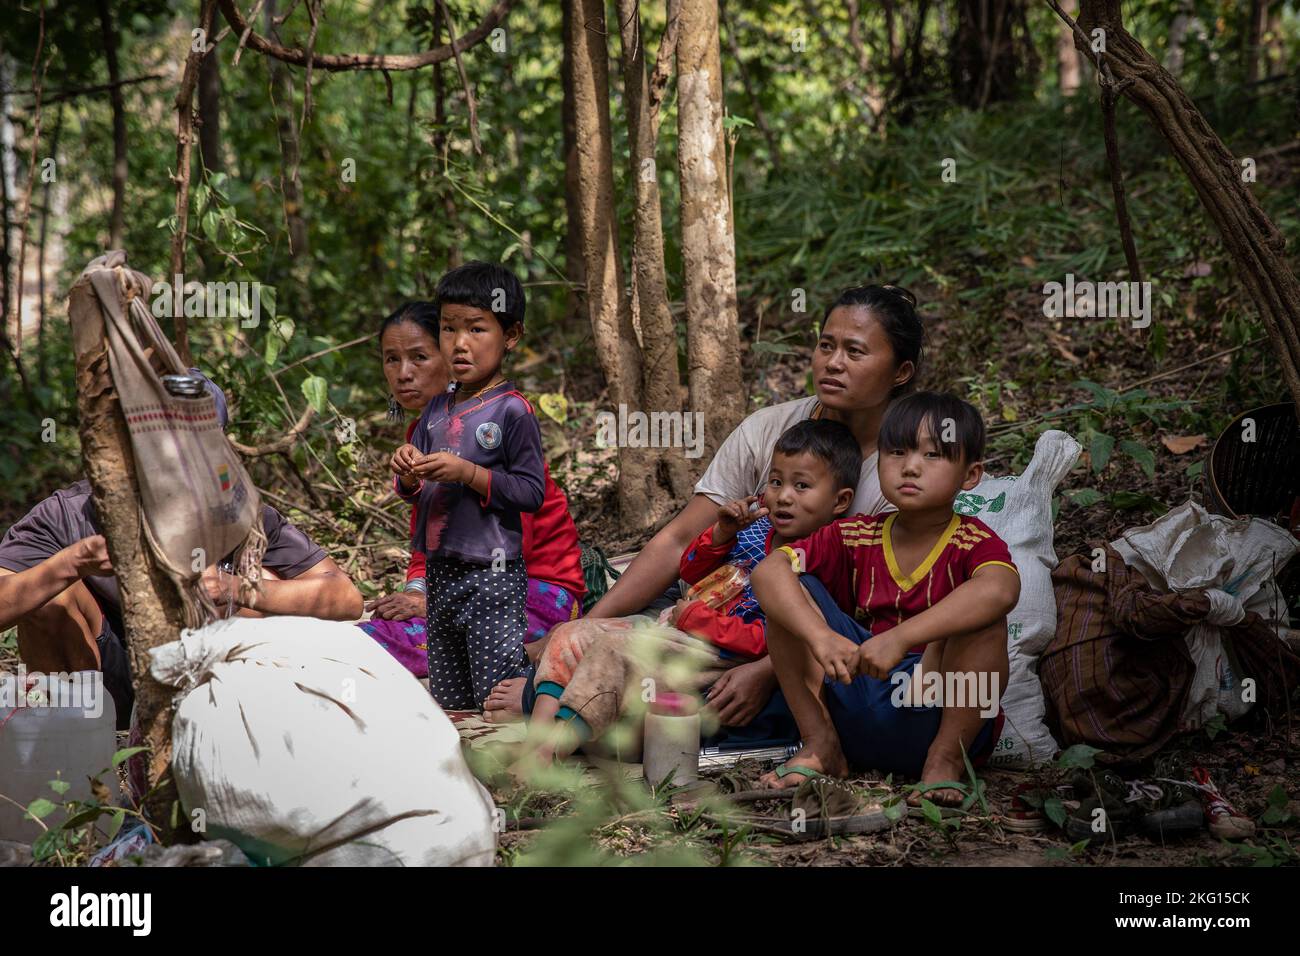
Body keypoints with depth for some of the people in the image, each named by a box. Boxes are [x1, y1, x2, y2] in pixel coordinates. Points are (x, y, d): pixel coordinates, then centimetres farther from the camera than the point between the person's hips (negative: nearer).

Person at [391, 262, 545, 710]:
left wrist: (468, 473, -21)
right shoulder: (437, 410, 10)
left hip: (492, 574, -7)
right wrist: (409, 475, -7)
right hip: (440, 572, 7)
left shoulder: (512, 410, -10)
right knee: (449, 703, 13)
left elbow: (532, 491, -14)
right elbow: (412, 493, 16)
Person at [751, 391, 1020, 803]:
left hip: (937, 717, -3)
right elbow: (767, 570, -12)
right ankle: (819, 743, -4)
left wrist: (900, 638, -44)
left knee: (978, 611, -27)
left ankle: (946, 759, -16)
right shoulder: (854, 536, 4)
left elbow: (1000, 590, -34)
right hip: (853, 705, 4)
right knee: (789, 590, -8)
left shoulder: (975, 543, -7)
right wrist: (819, 635, -32)